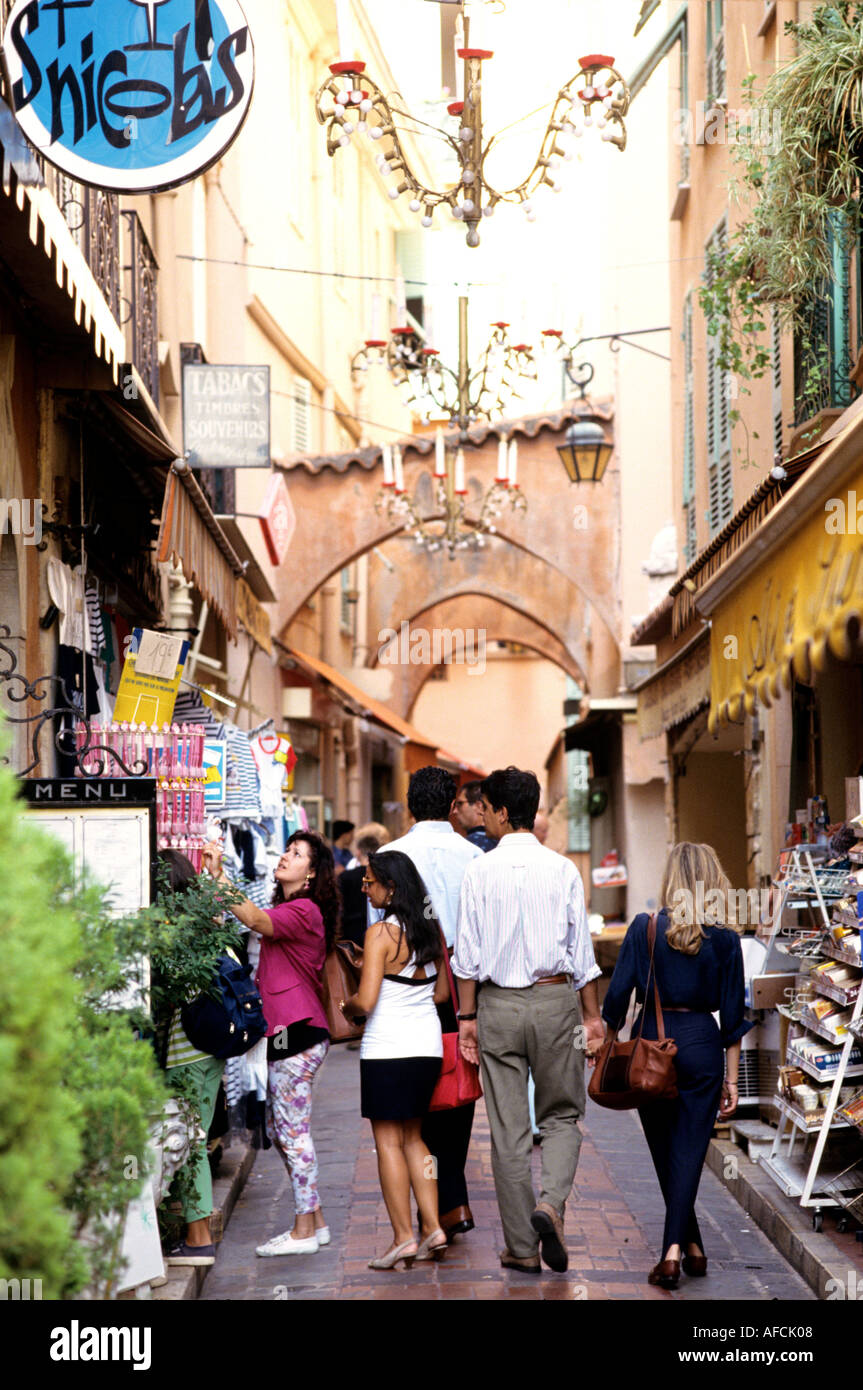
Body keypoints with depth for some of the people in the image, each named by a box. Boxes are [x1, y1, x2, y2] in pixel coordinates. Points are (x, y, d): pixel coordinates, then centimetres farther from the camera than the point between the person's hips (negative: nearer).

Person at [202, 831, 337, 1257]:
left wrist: (219, 877, -28)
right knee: (278, 1128, 14)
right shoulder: (288, 910, 21)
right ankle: (315, 1220, 20)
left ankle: (304, 1230, -1)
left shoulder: (303, 911, -11)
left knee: (292, 1130, -6)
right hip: (287, 1030, 10)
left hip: (297, 1030, -10)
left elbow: (257, 921, -26)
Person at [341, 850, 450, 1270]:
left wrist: (346, 1007, 2)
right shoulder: (432, 929, 5)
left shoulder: (381, 933, -15)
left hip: (387, 1047, -7)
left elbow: (366, 1001, -18)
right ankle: (432, 1228, 12)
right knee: (412, 1137, 17)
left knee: (388, 1141, 2)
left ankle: (403, 1237, 1)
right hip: (427, 1043, 7)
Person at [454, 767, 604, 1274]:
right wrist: (592, 1016, 9)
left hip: (499, 1004, -1)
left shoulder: (480, 872, -5)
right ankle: (551, 1203, -11)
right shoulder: (563, 870, -1)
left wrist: (468, 1015, 4)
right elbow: (582, 950, 1)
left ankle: (522, 1246, 9)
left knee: (508, 1128, 6)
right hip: (555, 999, 1)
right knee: (562, 1115, 15)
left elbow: (468, 952, -4)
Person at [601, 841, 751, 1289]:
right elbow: (733, 1013, 1)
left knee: (665, 1152, 14)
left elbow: (618, 993, -4)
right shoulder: (724, 938, -2)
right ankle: (675, 1249, -9)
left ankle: (690, 1247, 21)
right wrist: (730, 1078, 8)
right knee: (689, 1150, 2)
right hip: (701, 1045, 0)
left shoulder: (645, 927, -4)